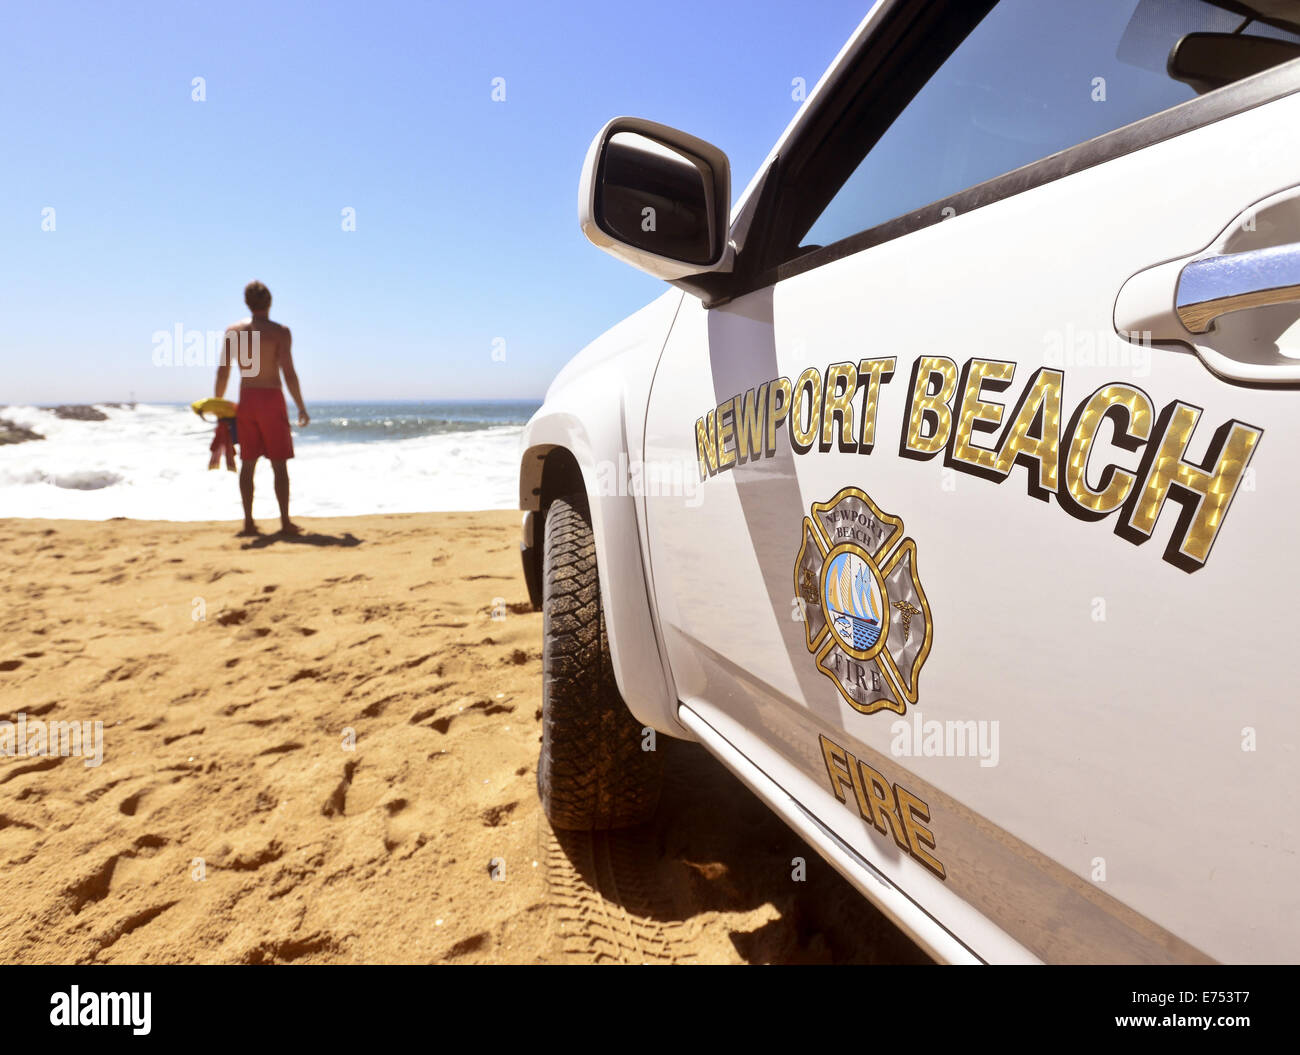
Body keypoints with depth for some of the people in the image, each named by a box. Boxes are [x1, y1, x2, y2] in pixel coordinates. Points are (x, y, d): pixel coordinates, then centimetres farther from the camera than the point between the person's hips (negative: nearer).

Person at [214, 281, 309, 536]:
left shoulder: (234, 331, 5)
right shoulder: (280, 332, -7)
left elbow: (223, 372, 4)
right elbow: (288, 373, -12)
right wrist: (301, 407, -5)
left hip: (246, 400, 4)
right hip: (272, 400, -4)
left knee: (248, 464, 9)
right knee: (280, 465, 1)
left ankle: (249, 522, 9)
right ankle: (285, 522, 1)